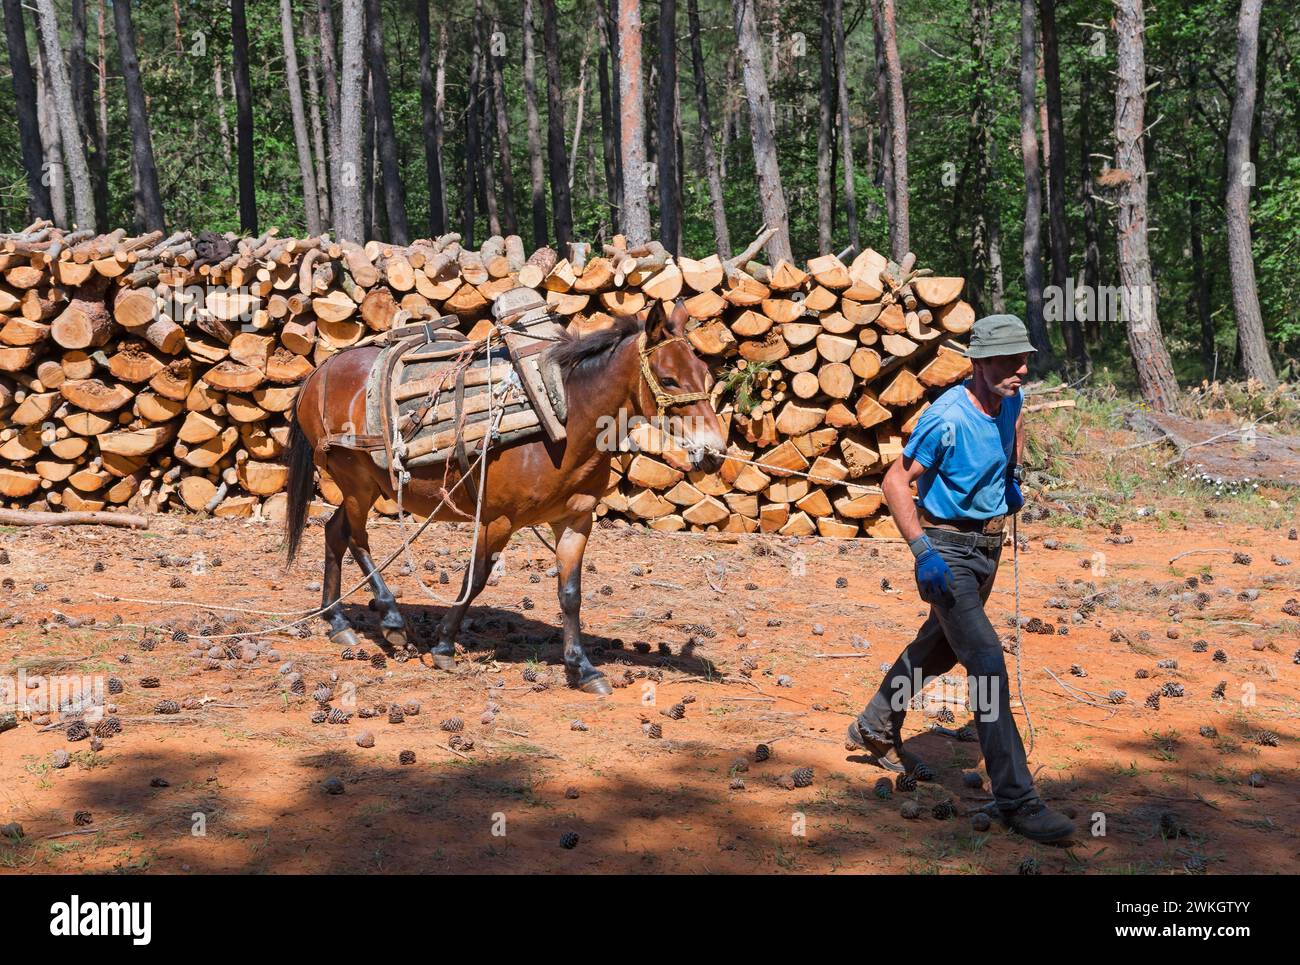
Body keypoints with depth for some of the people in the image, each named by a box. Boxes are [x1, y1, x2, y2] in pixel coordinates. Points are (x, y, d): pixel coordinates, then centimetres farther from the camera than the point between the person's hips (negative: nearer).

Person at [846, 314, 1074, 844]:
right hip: (946, 548, -8)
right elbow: (895, 481, -20)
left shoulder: (1010, 398, -3)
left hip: (988, 546, 9)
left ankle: (875, 729, 46)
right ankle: (1016, 799, -16)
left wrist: (1012, 474, 8)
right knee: (987, 659, -17)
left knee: (939, 647, 23)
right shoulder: (947, 418, -25)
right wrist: (922, 552, -28)